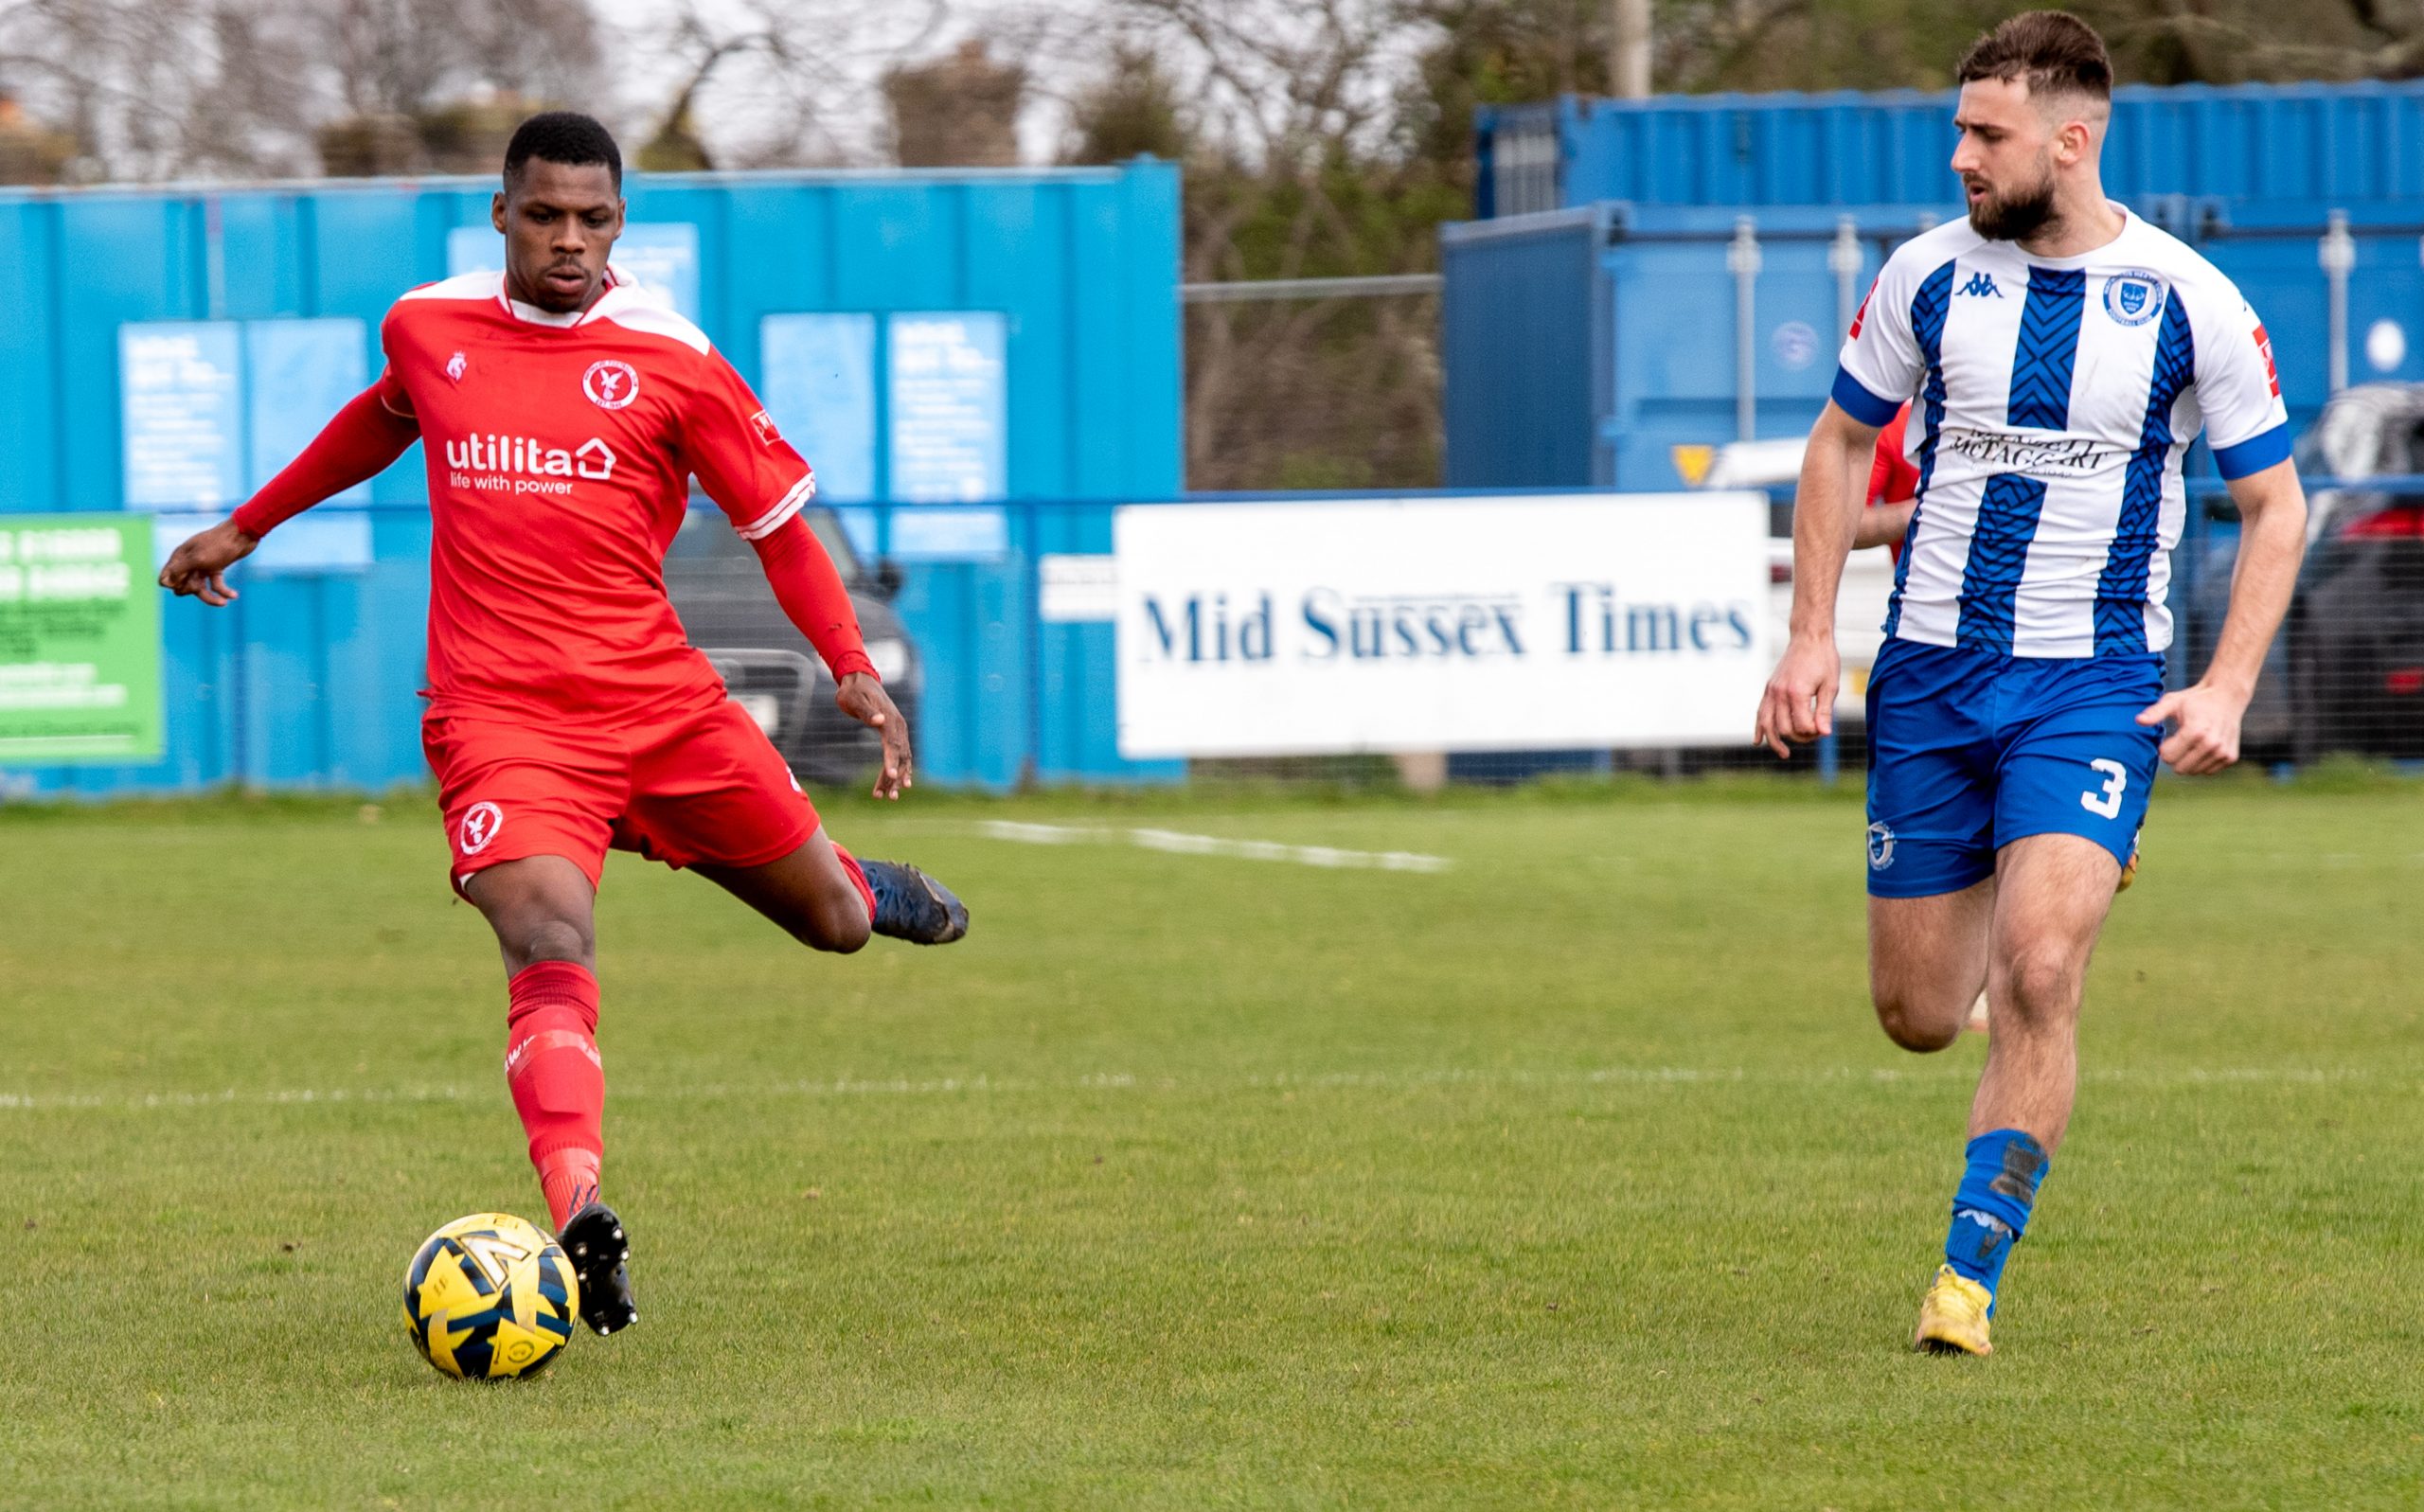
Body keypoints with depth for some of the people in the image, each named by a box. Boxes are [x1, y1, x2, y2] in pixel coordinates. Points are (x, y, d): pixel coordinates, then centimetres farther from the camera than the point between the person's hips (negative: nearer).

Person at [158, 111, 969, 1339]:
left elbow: (778, 521, 4)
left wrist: (853, 669, -8)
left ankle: (854, 886, 53)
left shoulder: (671, 361, -1)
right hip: (501, 720, -1)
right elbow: (384, 418, 30)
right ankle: (581, 1222, -40)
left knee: (836, 925, 13)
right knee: (552, 953, -26)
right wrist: (248, 525, 36)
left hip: (663, 707, 1)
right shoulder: (426, 329, 6)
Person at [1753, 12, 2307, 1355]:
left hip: (2093, 683, -3)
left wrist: (2226, 689, -10)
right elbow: (1840, 443, 14)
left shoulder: (2189, 303, -7)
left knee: (2037, 975, -21)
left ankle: (1971, 1273, -11)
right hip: (1929, 674, 3)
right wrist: (1810, 635, 5)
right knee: (1917, 1015, 5)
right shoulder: (1930, 274, -2)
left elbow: (2273, 504, 2)